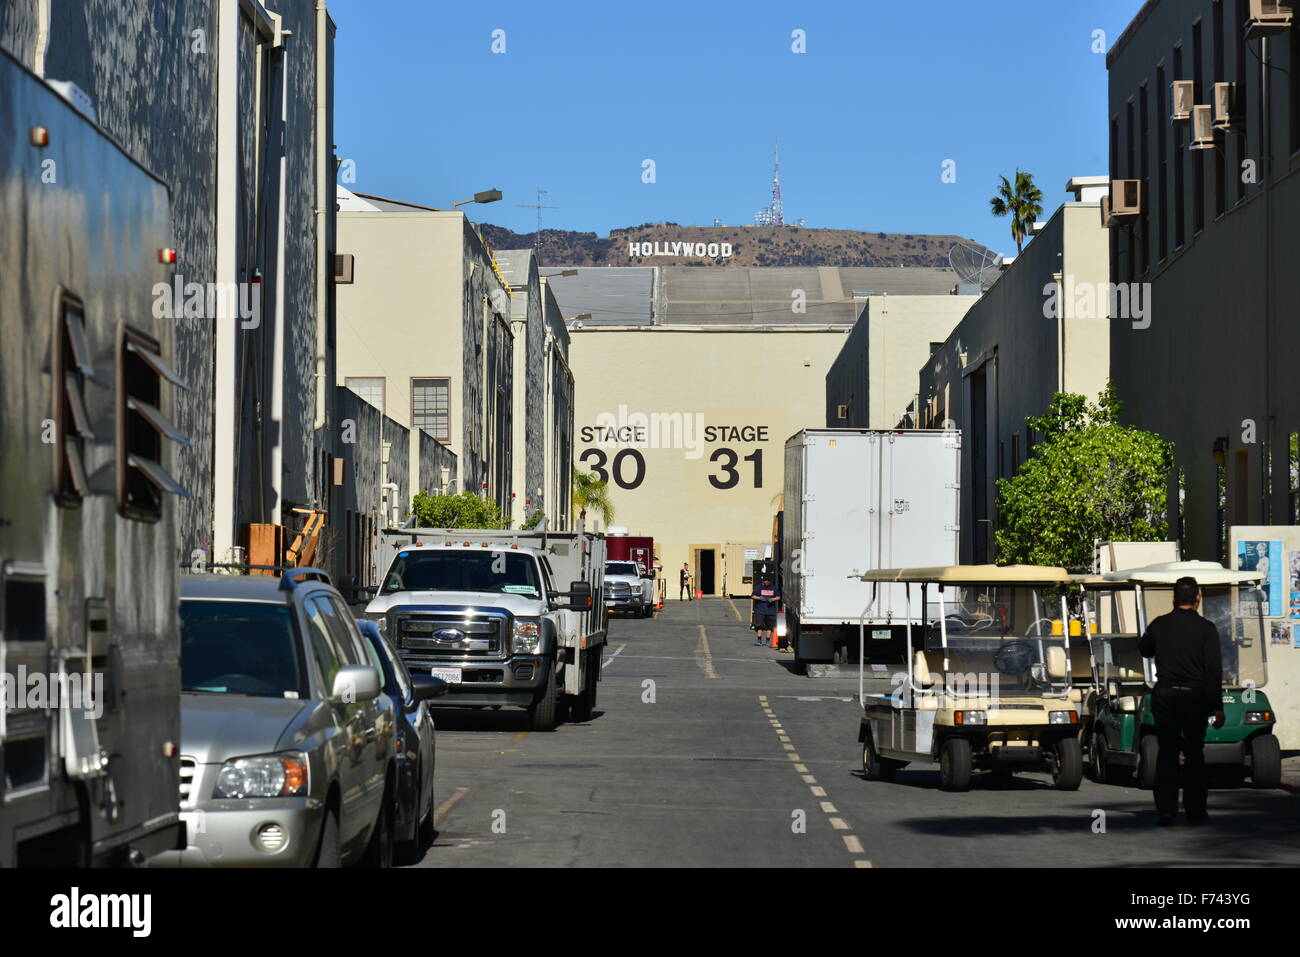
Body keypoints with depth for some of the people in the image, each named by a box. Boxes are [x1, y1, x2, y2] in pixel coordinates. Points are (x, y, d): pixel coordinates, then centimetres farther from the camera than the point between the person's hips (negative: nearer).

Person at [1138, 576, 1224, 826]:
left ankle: (1165, 809, 0)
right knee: (1194, 755, 8)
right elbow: (1214, 670, -9)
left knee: (1166, 754, 6)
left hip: (1164, 695, 2)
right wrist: (1217, 707, -6)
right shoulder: (1206, 628, -7)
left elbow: (1144, 650, 21)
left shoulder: (1158, 625, 2)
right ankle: (1195, 811, 11)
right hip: (1194, 697, -2)